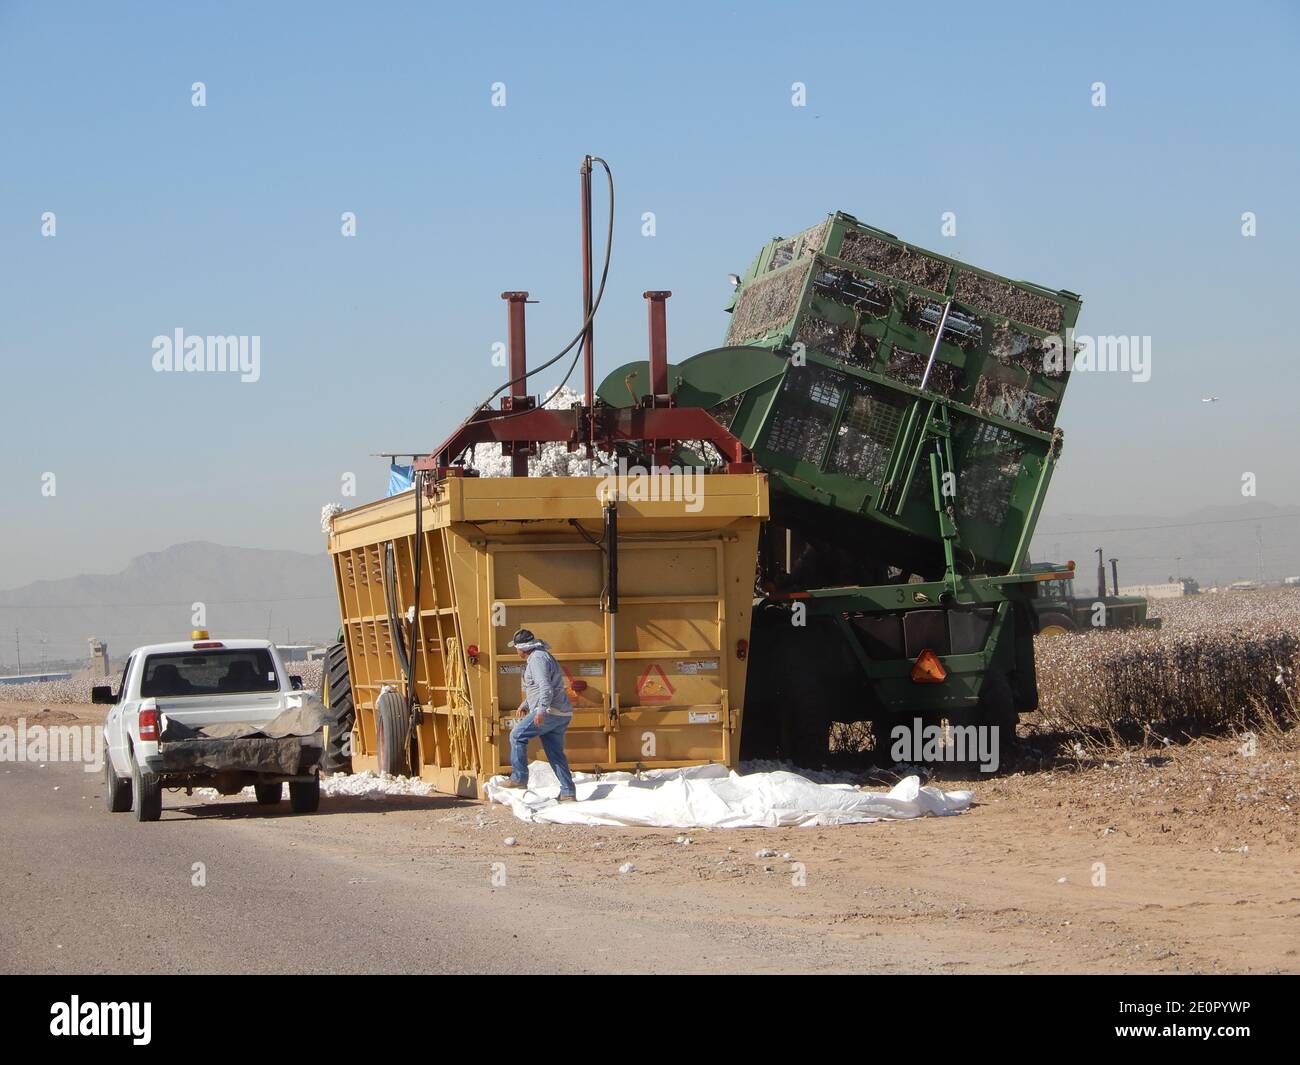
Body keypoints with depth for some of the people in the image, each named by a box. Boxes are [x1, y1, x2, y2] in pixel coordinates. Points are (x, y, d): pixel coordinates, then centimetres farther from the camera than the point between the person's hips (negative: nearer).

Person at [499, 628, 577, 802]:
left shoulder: (537, 659, -11)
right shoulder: (542, 656, 22)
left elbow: (545, 687, -25)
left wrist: (541, 710, -33)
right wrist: (524, 704, 37)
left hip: (549, 712, -10)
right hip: (562, 714, 10)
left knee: (517, 736, -1)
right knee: (556, 753, 10)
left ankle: (519, 778, -1)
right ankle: (568, 792, 6)